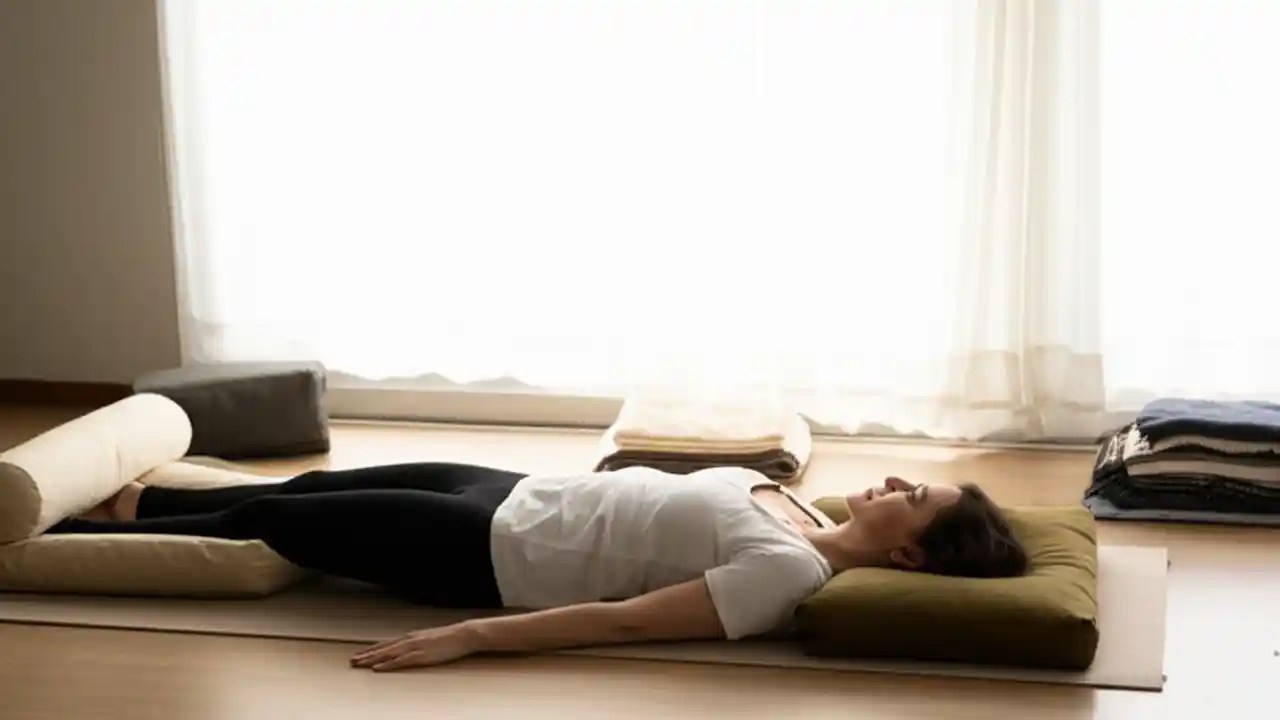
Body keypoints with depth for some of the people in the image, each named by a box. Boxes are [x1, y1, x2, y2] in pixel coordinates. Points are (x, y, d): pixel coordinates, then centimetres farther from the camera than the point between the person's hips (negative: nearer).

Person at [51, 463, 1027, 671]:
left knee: (266, 523, 8)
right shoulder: (807, 520, -3)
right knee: (306, 487, 21)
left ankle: (79, 532, 30)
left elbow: (625, 619, -30)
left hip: (493, 555, -7)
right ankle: (133, 506, 45)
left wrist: (468, 636, -30)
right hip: (516, 496, 7)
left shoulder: (786, 572, -28)